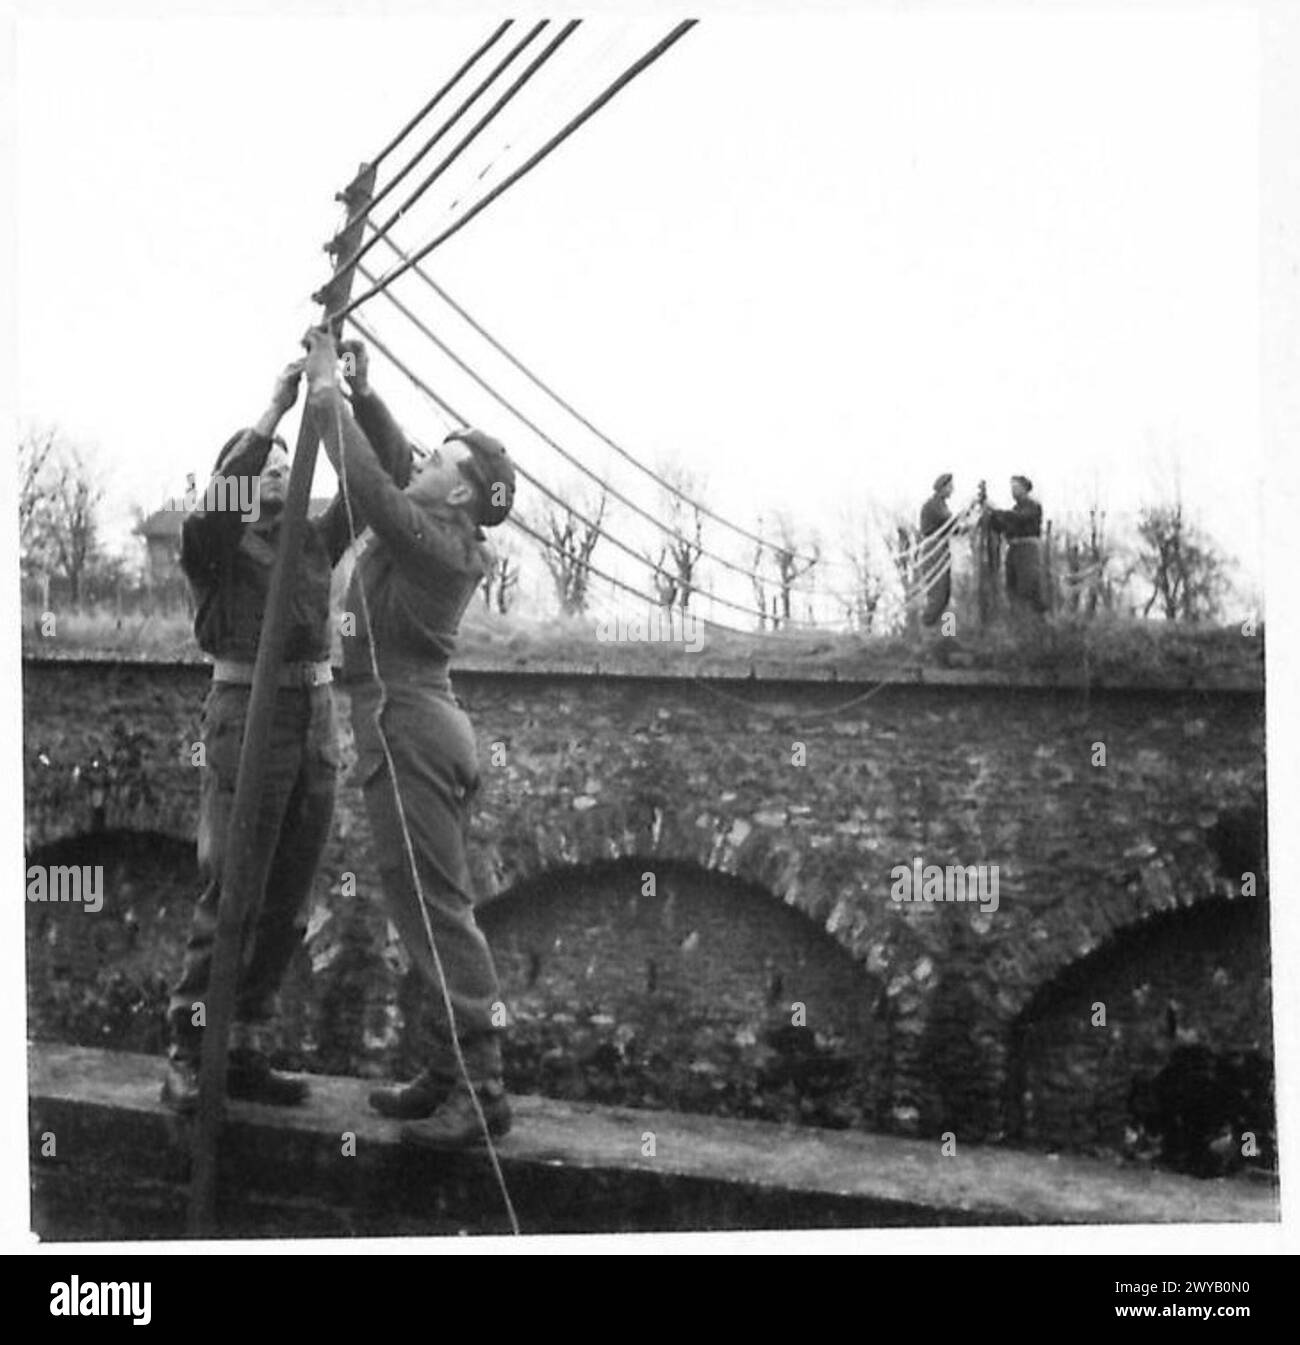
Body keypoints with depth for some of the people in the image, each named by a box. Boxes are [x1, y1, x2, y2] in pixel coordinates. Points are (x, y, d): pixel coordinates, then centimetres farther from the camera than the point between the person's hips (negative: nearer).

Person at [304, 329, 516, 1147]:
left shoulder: (436, 541, -14)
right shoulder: (445, 537, 12)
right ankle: (452, 1073, 18)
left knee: (435, 906, -9)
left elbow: (369, 478, -21)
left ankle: (481, 1086, -8)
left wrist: (328, 398, -10)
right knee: (432, 905, 12)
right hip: (423, 722, 10)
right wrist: (362, 394, 11)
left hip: (408, 725, -10)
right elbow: (393, 467, 22)